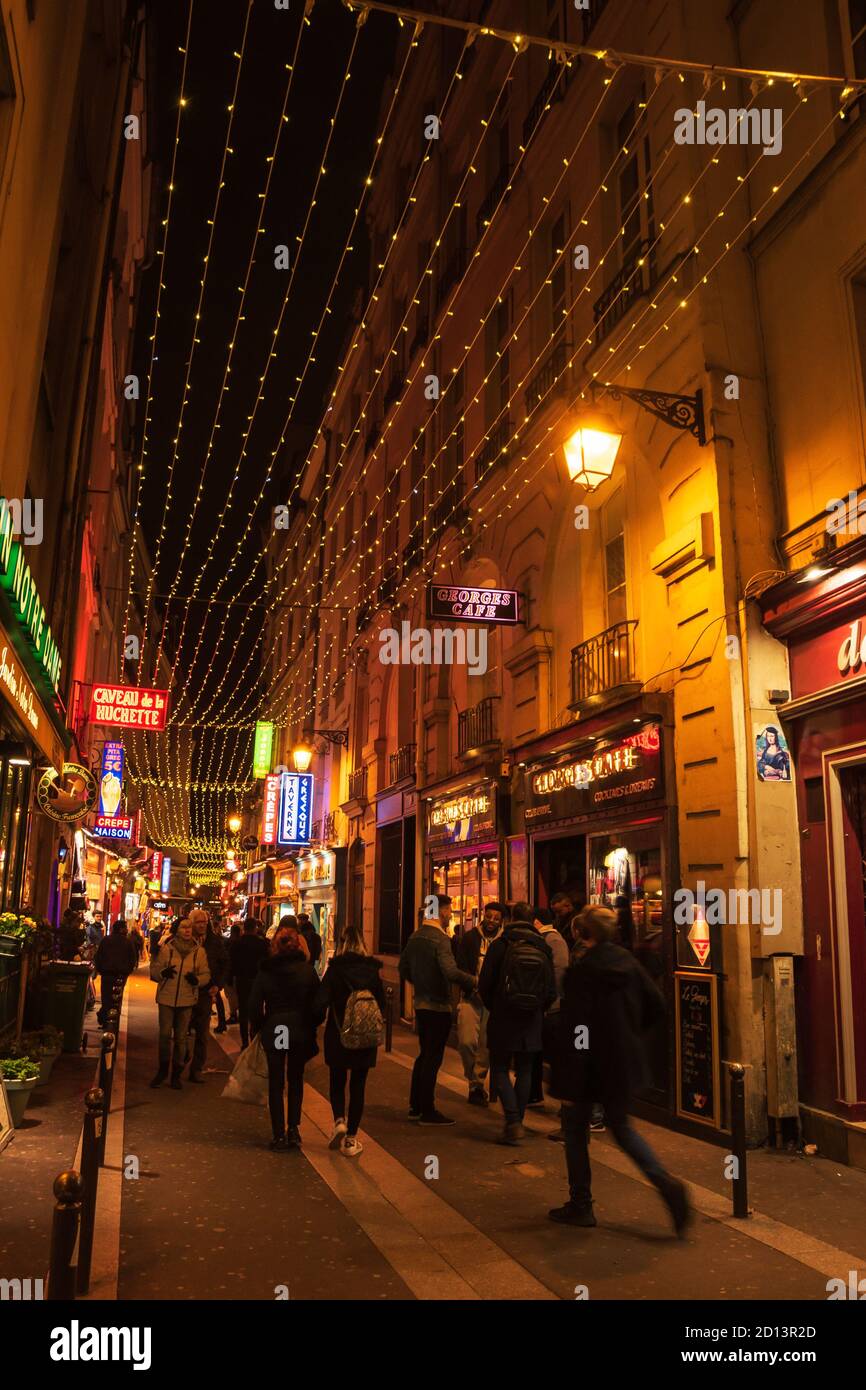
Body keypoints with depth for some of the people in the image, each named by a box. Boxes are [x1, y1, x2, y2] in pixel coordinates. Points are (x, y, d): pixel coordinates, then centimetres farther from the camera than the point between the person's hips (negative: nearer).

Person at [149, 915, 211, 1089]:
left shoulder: (199, 951, 0)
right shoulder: (166, 948, -3)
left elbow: (206, 974, 5)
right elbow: (154, 970, 1)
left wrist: (197, 979, -16)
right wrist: (163, 972, -20)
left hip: (187, 1000, 1)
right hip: (166, 998, -1)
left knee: (181, 1038, 9)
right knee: (164, 1035, 2)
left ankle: (176, 1074, 22)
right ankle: (162, 1070, 23)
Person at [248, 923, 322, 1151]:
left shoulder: (265, 972, -5)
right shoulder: (308, 971, -5)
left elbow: (255, 1004, -3)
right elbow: (317, 1004, -4)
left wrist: (257, 1029, 11)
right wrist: (311, 1027, 10)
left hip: (273, 1031, 0)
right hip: (300, 1032, 1)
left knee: (276, 1083, 9)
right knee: (296, 1081, 17)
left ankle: (279, 1134, 8)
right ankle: (294, 1126, 7)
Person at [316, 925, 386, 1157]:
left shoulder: (334, 969, -10)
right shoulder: (373, 968, -6)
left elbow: (321, 1002, -16)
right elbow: (383, 1004, -2)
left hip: (337, 1035, -1)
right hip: (366, 1039, 1)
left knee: (337, 1081, 19)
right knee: (357, 1085, 10)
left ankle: (339, 1120, -2)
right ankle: (351, 1139, 13)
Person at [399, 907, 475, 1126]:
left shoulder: (414, 937, 8)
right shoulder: (439, 938, -18)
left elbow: (404, 969, 16)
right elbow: (450, 971, -28)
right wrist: (474, 981, -16)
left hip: (421, 1003, 8)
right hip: (438, 1005, -8)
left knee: (424, 1055, 18)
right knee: (433, 1058, 1)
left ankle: (415, 1106, 25)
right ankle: (428, 1111, 8)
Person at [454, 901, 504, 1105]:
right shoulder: (469, 938, 3)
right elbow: (460, 967, 1)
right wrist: (474, 986, -13)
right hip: (471, 997, 0)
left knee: (486, 1045, 4)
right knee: (467, 1041, -9)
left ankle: (477, 1085, 22)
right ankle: (474, 1079, 15)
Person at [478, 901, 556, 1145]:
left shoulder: (500, 945, -10)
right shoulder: (544, 948, 0)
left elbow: (484, 985, -8)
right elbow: (551, 991, 3)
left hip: (503, 1018, -3)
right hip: (531, 1022, 3)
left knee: (499, 1069, 4)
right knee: (524, 1071, 13)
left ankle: (513, 1122, -9)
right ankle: (517, 1122, 18)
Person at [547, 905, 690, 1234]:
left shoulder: (580, 971, -19)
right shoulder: (629, 963, -1)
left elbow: (574, 1030, -20)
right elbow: (656, 1006, 5)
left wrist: (566, 1083, -16)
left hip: (589, 1068, -6)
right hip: (624, 1066, 6)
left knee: (575, 1132, 14)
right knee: (621, 1127, 21)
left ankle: (580, 1205, 22)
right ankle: (665, 1182, 3)